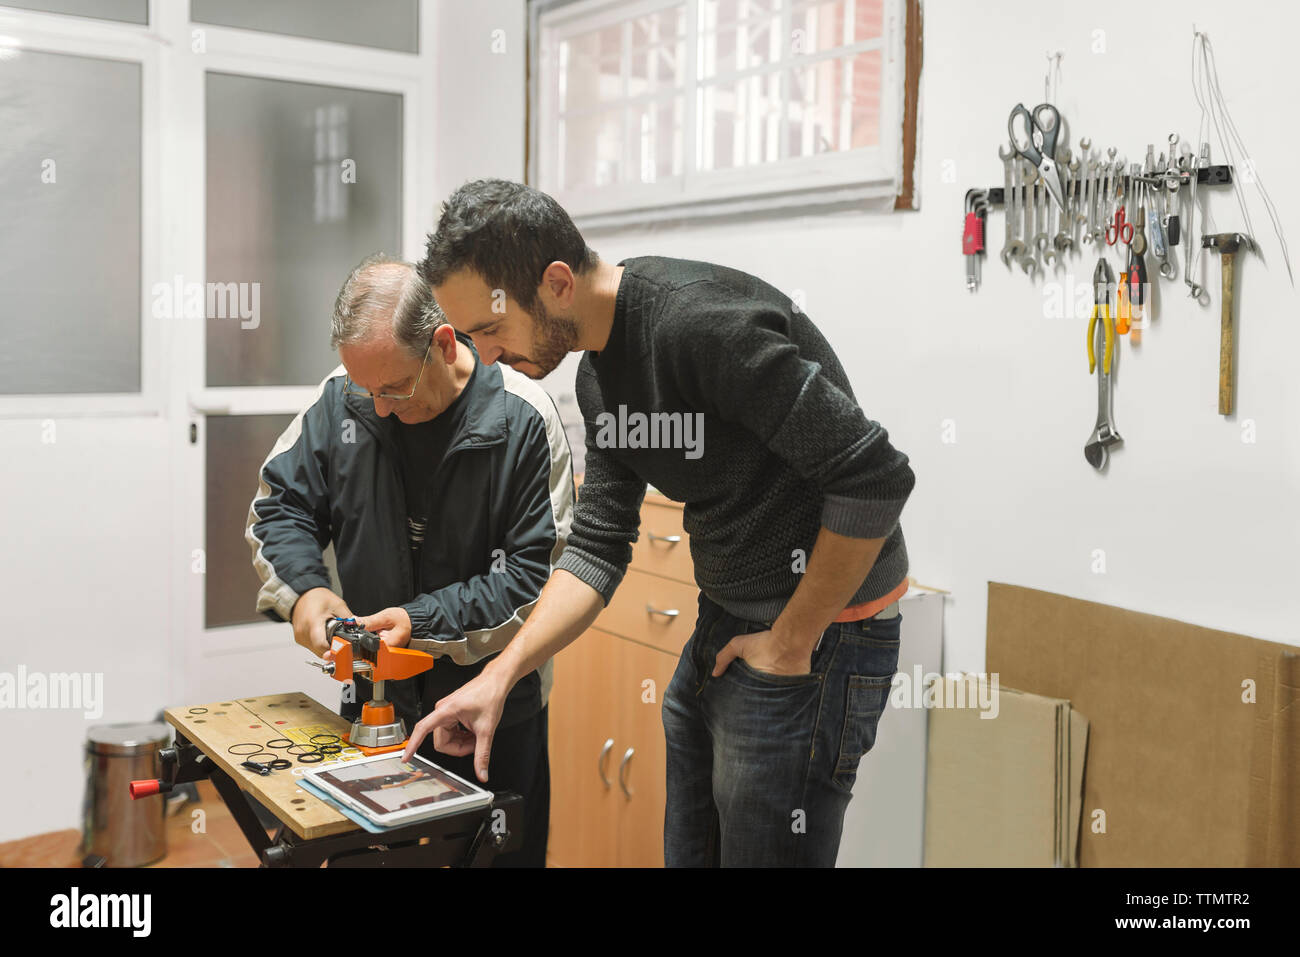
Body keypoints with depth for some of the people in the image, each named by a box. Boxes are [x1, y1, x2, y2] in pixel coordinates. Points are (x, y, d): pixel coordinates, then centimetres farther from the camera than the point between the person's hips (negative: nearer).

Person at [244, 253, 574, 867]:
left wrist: (425, 620, -23)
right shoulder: (342, 398, -7)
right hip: (378, 701, 4)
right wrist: (303, 588, -14)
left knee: (499, 854, 13)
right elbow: (280, 505, 4)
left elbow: (539, 574, -16)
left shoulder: (522, 419, -19)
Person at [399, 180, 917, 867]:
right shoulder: (599, 374, 4)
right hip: (721, 628, 9)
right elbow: (598, 546, 7)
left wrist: (791, 643, -17)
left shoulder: (701, 322, -25)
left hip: (813, 634, -9)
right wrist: (501, 674, -2)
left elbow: (874, 479, -25)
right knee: (688, 852, 20)